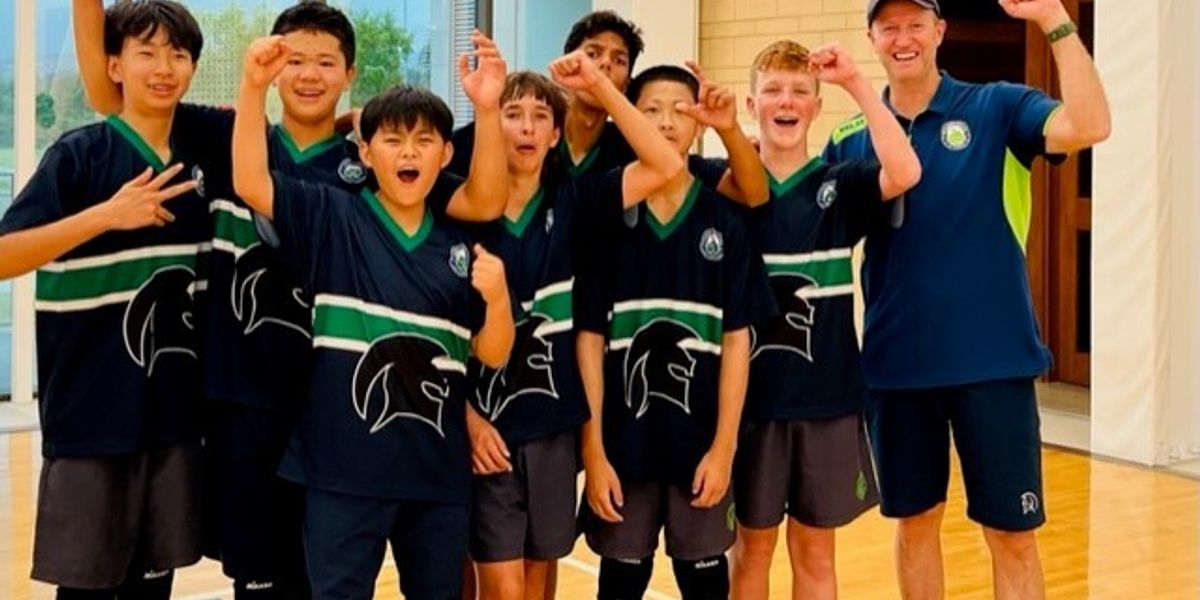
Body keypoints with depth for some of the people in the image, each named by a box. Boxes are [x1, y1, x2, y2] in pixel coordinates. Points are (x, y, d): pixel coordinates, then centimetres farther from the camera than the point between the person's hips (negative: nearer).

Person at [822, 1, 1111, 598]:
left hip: (992, 360, -2)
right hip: (895, 363, 3)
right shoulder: (851, 139, 6)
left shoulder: (997, 107, -1)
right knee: (914, 521, 16)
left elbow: (1088, 126, -19)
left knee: (1011, 535, 4)